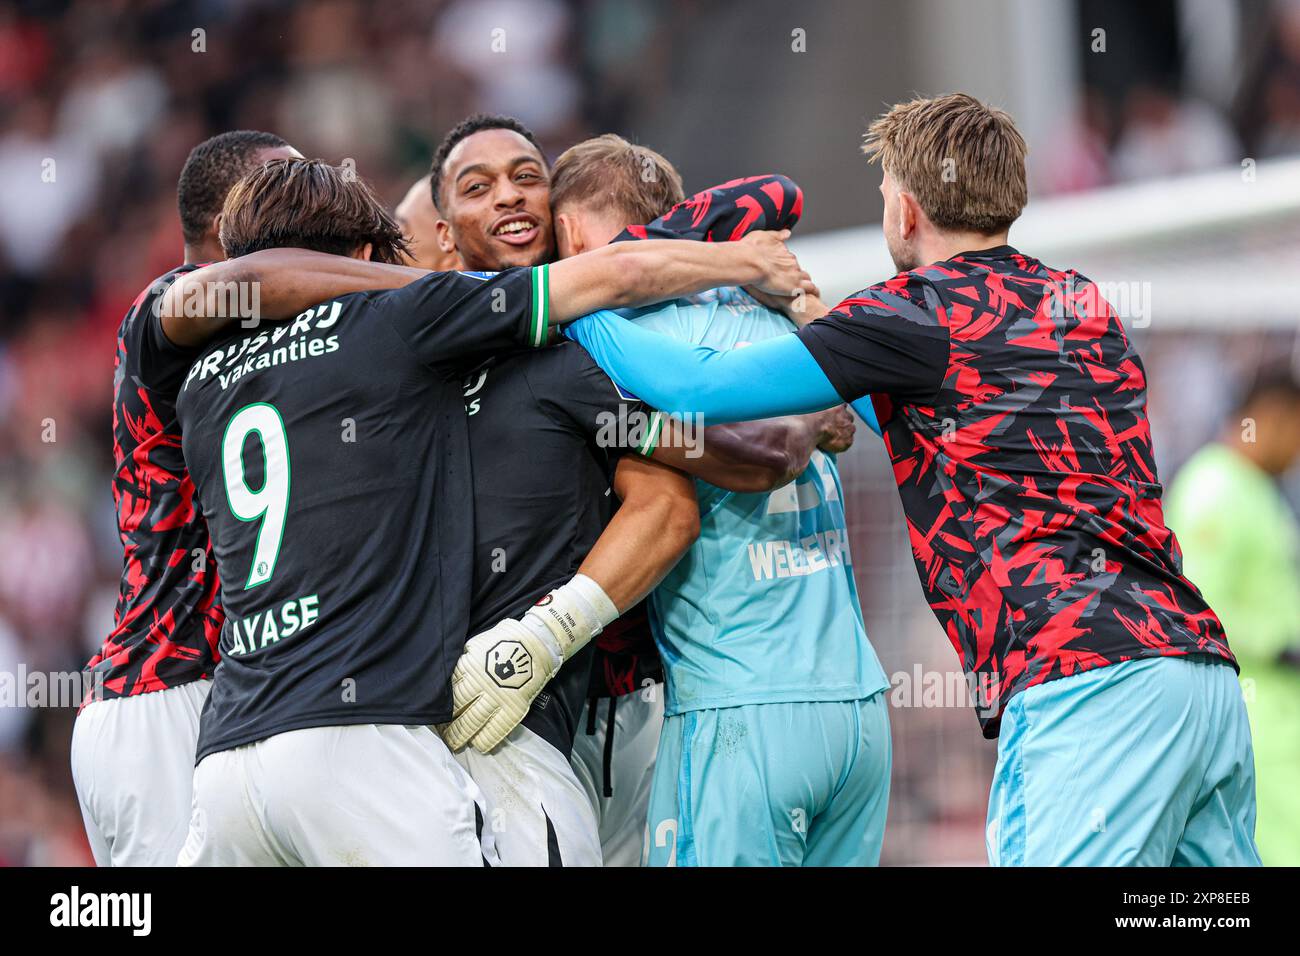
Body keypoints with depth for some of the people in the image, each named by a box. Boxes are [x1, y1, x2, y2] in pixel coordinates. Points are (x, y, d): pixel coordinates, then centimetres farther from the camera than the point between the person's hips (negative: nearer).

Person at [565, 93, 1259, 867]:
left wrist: (580, 311, 18)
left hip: (1088, 681, -8)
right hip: (1206, 667, 8)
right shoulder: (1084, 304, 24)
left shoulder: (924, 311, 1)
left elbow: (700, 388, 1)